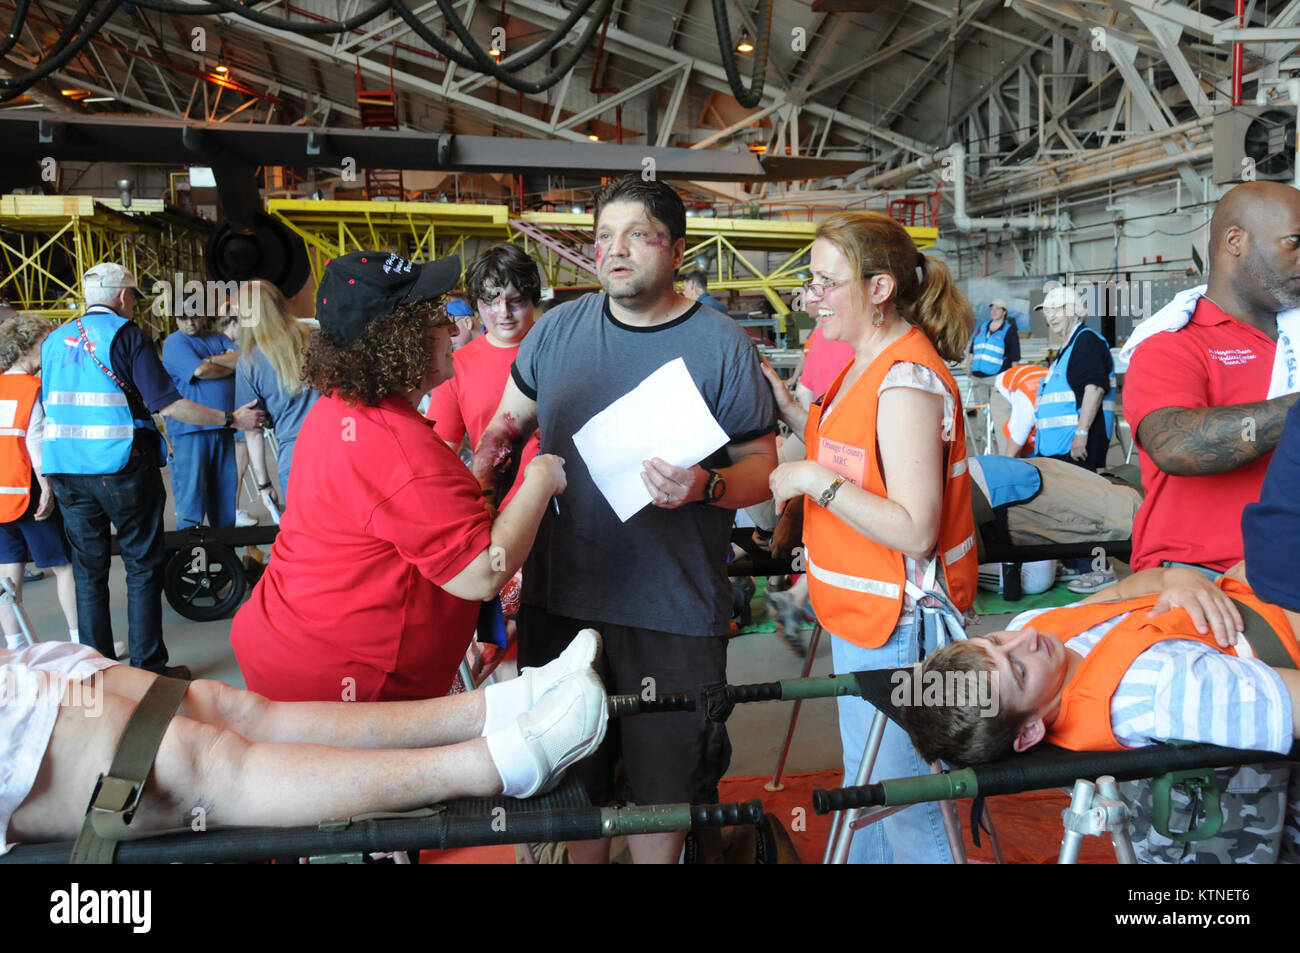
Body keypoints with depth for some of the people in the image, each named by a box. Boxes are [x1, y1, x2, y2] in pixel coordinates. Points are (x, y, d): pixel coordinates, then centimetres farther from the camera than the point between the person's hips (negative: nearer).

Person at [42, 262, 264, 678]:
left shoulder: (54, 340, 12)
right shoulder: (125, 334, -7)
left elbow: (49, 408, 19)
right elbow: (167, 404, -14)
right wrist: (232, 419, -9)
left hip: (66, 471, 6)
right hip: (121, 467, -6)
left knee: (88, 569, 11)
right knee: (143, 566, 3)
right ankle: (148, 668, 5)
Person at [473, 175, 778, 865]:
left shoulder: (722, 346, -5)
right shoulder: (558, 329, 5)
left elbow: (762, 465, -4)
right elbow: (508, 421, 16)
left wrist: (705, 488, -24)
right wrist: (483, 471, -3)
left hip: (674, 613, -3)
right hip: (559, 597, 3)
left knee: (662, 783, 12)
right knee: (572, 779, 18)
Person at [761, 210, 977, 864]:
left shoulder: (908, 380, -23)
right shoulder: (872, 363, 8)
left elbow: (914, 530, -27)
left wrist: (815, 479, -25)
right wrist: (790, 411, 5)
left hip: (897, 626, -10)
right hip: (865, 614, 10)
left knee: (903, 809, 5)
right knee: (867, 790, 25)